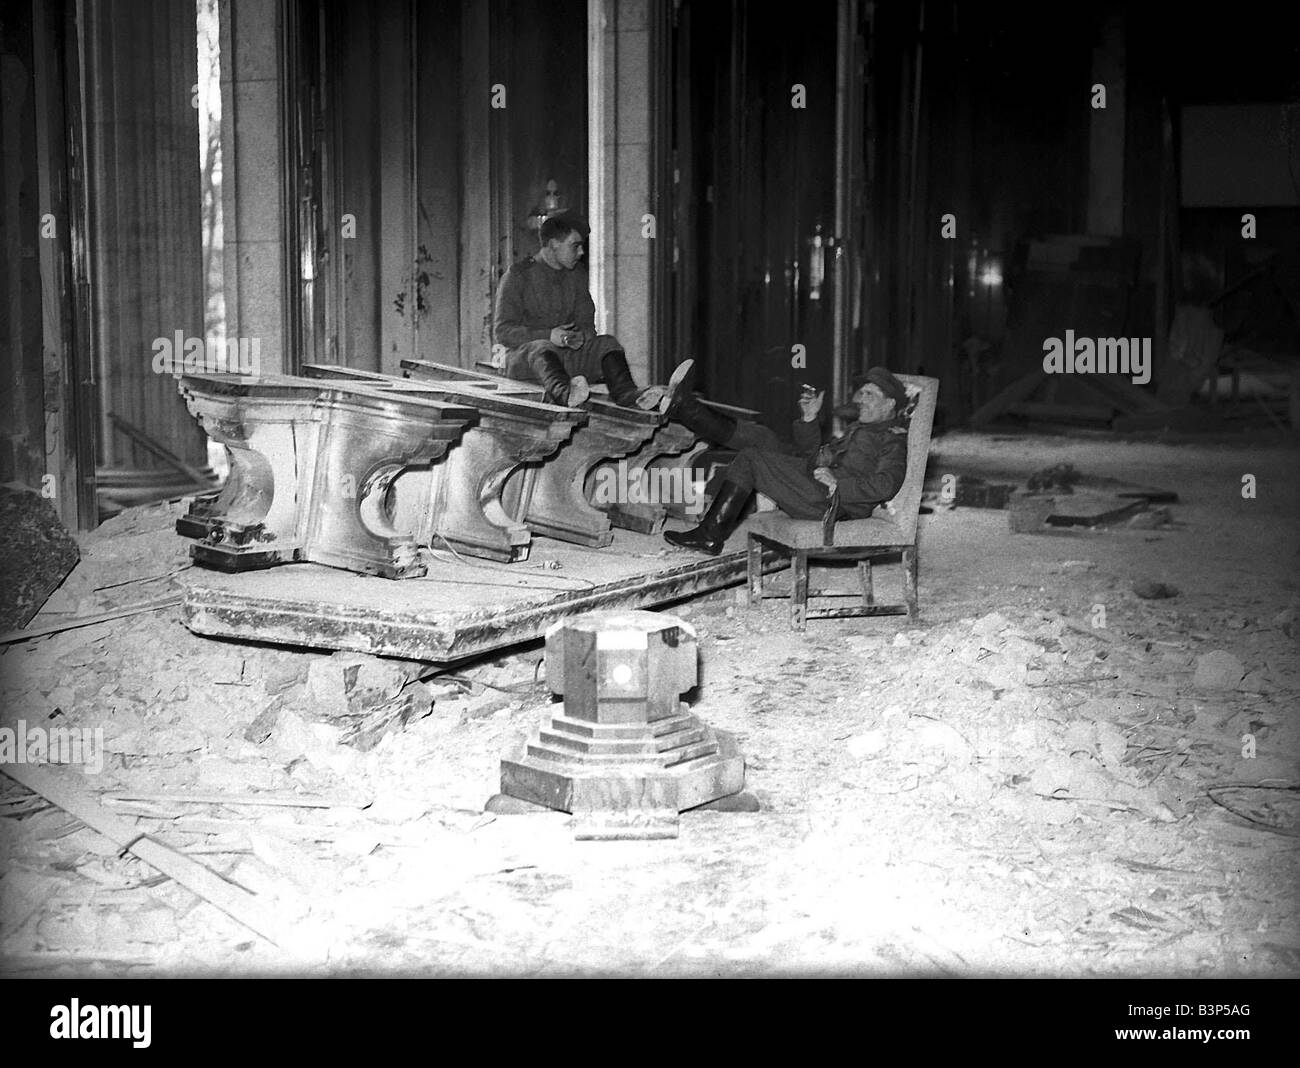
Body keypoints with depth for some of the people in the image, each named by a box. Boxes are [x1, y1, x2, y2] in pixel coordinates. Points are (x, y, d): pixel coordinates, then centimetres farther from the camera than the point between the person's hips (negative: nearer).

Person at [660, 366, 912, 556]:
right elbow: (811, 454, 29)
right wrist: (809, 420, 14)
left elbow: (885, 485, -22)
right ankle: (686, 409, 2)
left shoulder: (894, 439, -2)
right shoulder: (861, 428, 28)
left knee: (750, 459, -16)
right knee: (759, 437, 5)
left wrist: (838, 483, -30)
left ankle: (710, 535, -14)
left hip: (828, 502, -9)